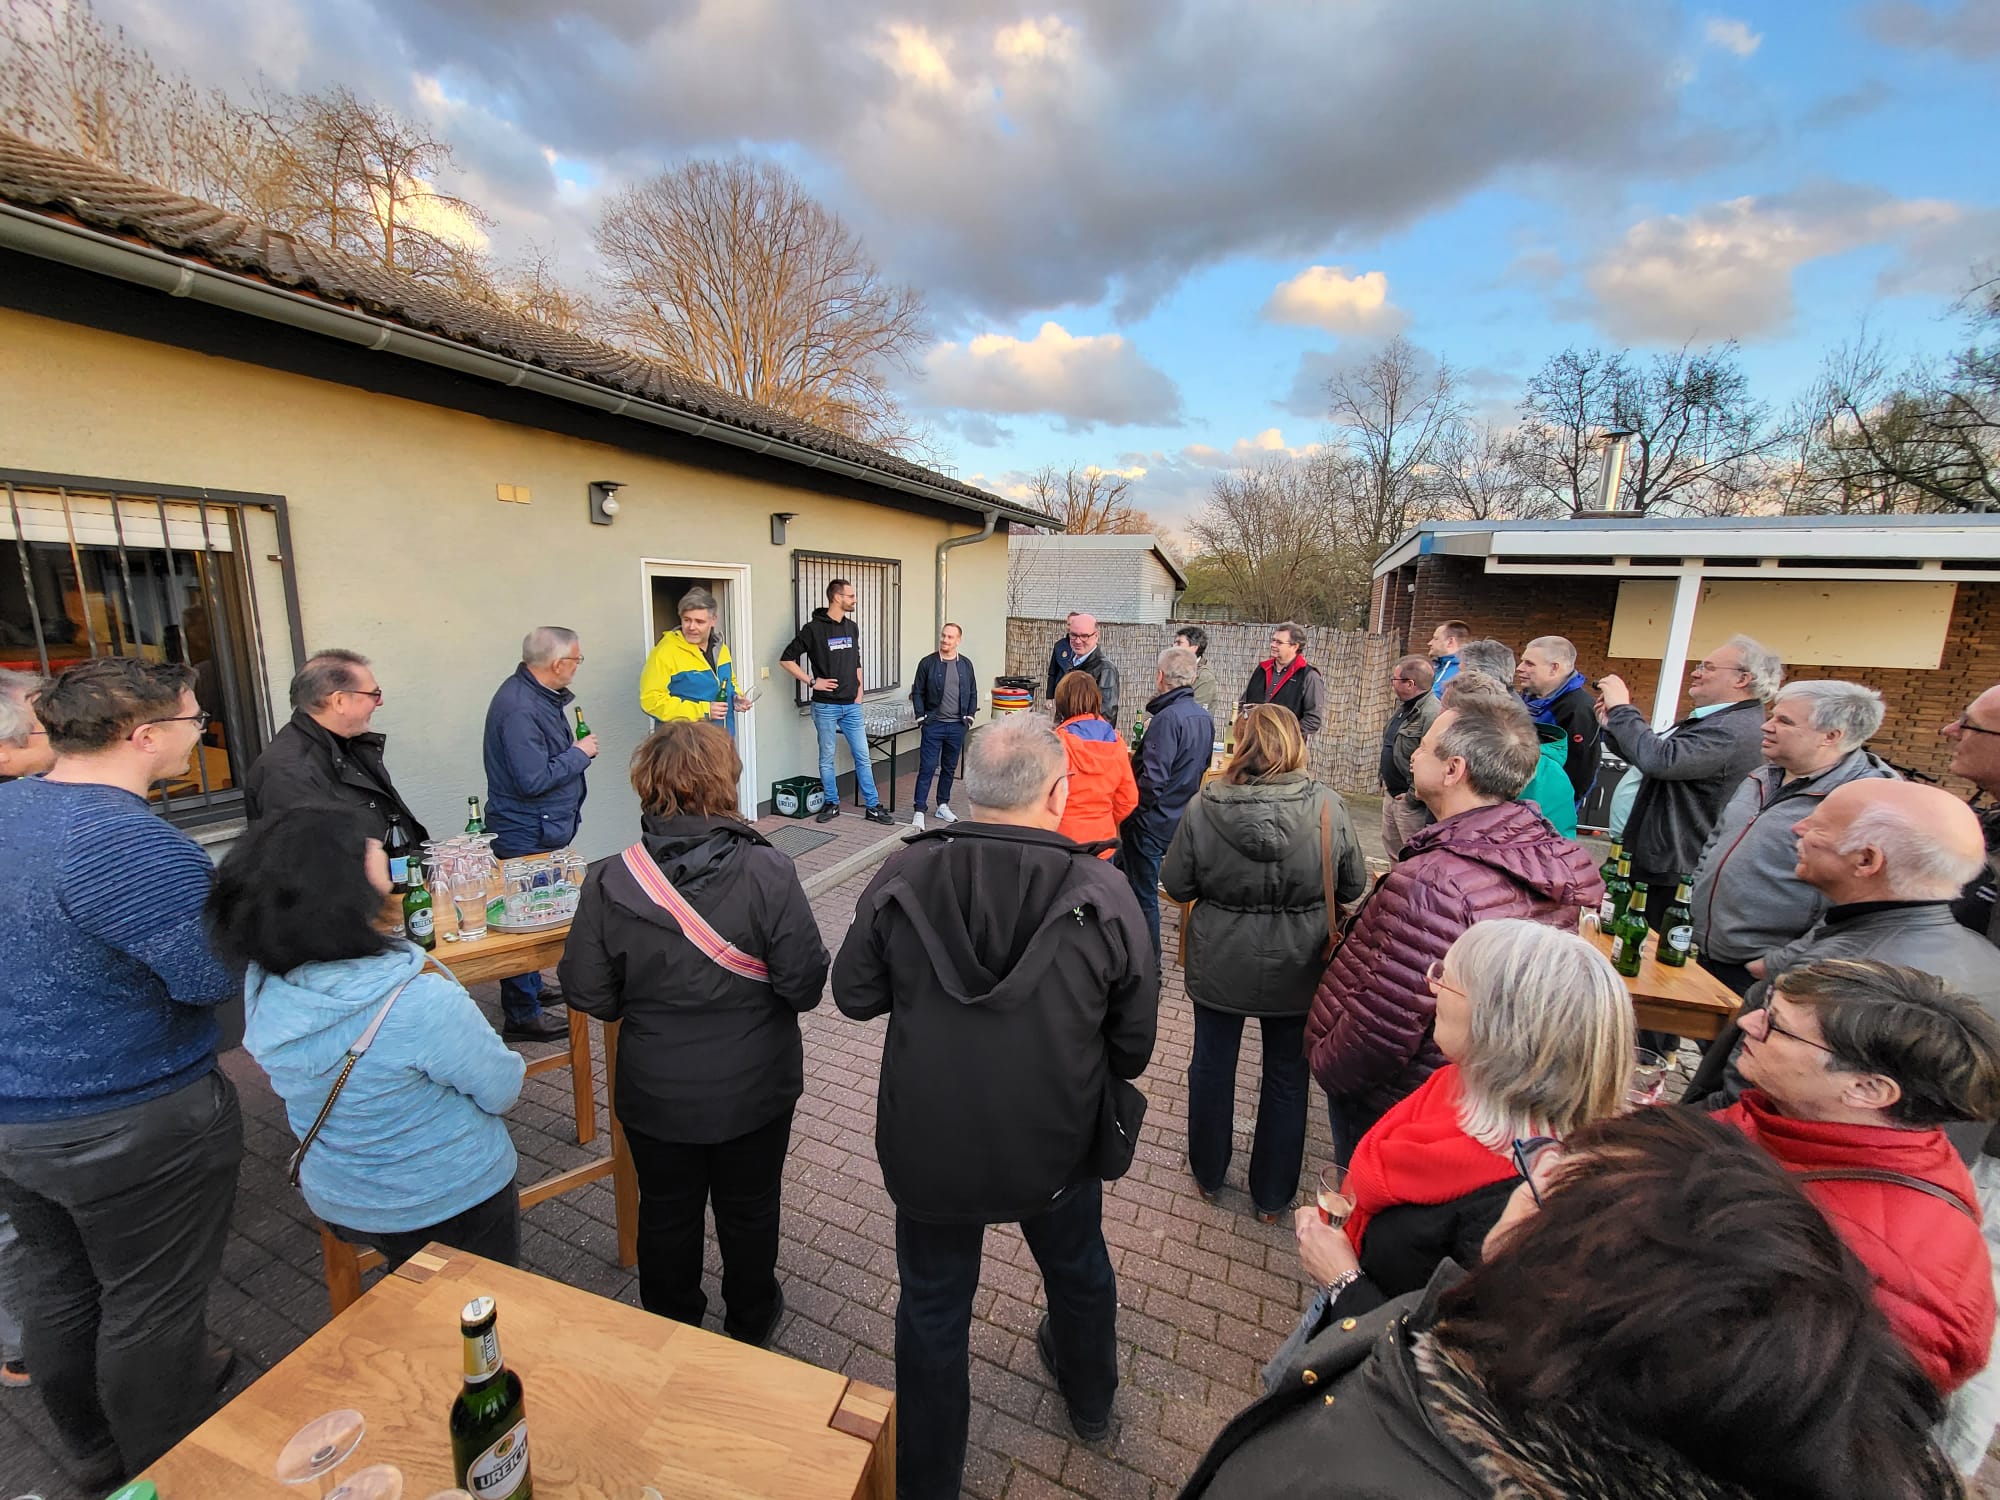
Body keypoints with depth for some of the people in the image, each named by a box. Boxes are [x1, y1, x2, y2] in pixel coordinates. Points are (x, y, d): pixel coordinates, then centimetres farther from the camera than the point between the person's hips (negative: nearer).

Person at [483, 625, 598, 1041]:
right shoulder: (519, 708, -25)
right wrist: (580, 754, -18)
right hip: (525, 837, -10)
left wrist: (577, 749, 6)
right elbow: (534, 780, -28)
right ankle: (521, 1015, 13)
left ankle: (531, 988, 38)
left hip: (540, 831, 10)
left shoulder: (539, 695, 8)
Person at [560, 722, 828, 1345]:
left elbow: (590, 995, -11)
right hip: (755, 1090, -1)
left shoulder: (608, 882, -19)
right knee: (748, 1209, 24)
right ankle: (750, 1324, 48)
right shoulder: (768, 873, -25)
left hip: (655, 1094, 1)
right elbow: (804, 986, -21)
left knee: (666, 1213, 27)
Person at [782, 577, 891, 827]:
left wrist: (859, 689, 10)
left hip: (851, 705, 4)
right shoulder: (813, 628, -9)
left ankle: (872, 806, 11)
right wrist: (812, 681, -10)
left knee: (863, 756, 4)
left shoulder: (852, 627, 9)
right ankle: (832, 804, 22)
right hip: (826, 706, -4)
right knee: (827, 758, 8)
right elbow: (786, 659, -5)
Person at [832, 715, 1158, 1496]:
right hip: (1056, 1144, 1)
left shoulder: (902, 876, -20)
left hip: (927, 1145, 0)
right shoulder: (1102, 892, -22)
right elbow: (1135, 1039, -10)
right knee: (1078, 1267, 32)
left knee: (933, 1311, 24)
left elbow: (854, 994, -6)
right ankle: (1089, 1401, 61)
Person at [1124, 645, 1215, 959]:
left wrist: (1129, 811, -12)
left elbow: (1153, 779, -27)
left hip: (1152, 821, -9)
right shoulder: (1204, 717, 4)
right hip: (1182, 819, 9)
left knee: (1143, 895, 4)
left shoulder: (1168, 718, -24)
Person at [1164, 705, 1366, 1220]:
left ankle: (1208, 1175, 42)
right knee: (1287, 1077, 21)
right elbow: (1352, 886, -4)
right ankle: (1272, 1197, 38)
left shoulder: (1203, 807, -18)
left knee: (1212, 1066, 21)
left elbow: (1176, 885, -9)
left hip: (1220, 965, 0)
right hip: (1296, 969, 1)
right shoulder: (1328, 807, -16)